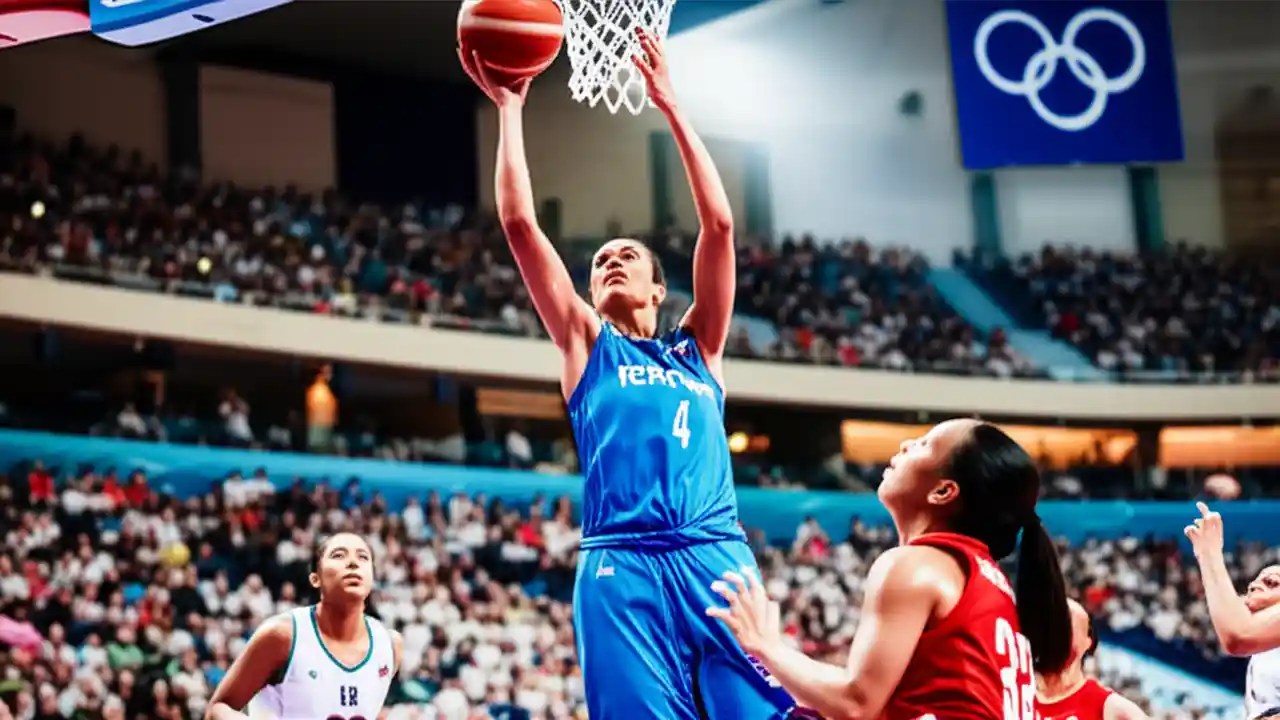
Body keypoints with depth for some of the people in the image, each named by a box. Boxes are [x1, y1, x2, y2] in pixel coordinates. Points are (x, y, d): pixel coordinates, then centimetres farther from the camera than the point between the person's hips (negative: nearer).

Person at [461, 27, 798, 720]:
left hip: (717, 556, 2)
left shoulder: (697, 347, 23)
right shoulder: (586, 346, 19)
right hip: (623, 565, -1)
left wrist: (669, 105, 17)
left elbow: (719, 225, 15)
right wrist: (510, 107, 15)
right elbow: (519, 224, 12)